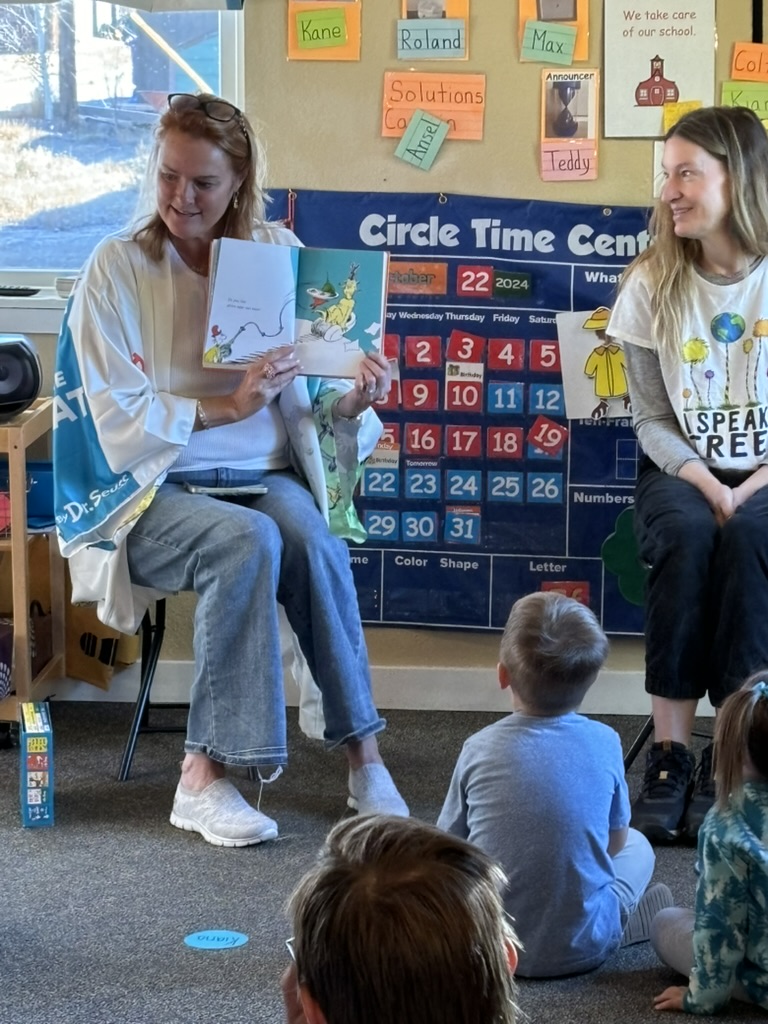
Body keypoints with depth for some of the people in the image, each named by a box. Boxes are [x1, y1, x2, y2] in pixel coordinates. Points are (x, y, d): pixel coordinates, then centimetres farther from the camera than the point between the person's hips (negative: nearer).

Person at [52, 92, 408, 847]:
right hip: (153, 489, -2)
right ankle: (203, 777, -25)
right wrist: (228, 406, -21)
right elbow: (117, 416, -10)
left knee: (313, 542, -30)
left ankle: (362, 756, -20)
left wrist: (352, 401, -16)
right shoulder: (117, 267, -3)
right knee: (249, 542, -32)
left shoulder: (279, 254, 5)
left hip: (266, 475, 3)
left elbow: (308, 396, 6)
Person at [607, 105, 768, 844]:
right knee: (687, 534, -33)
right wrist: (705, 484, -16)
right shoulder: (653, 284, 0)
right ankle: (668, 758, -30)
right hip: (682, 471, 1)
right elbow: (651, 418, 2)